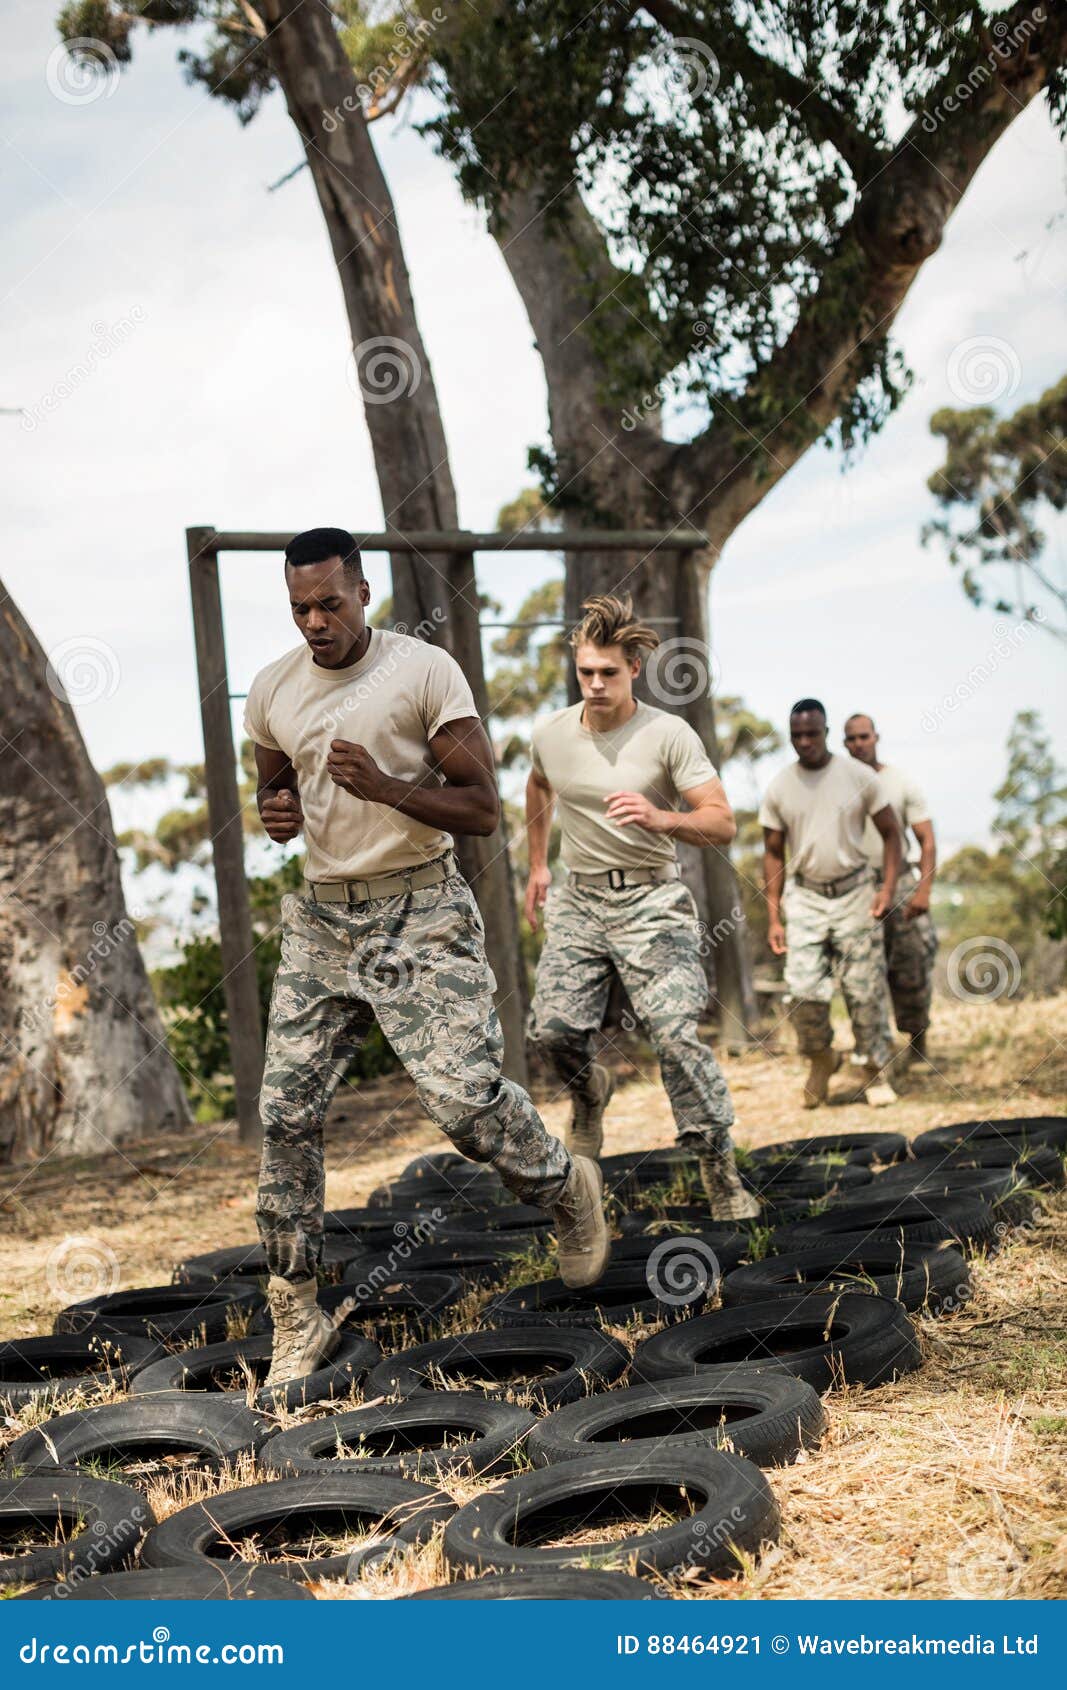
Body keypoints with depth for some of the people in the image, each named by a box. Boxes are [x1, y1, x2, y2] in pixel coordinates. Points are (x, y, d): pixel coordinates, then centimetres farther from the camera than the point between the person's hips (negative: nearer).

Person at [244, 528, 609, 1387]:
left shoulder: (425, 671, -9)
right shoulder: (272, 689, 7)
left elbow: (483, 808, -10)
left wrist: (384, 786, -25)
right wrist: (275, 811, -1)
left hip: (420, 912, -5)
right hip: (321, 915, 5)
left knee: (465, 1096, -14)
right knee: (286, 1111, -1)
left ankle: (566, 1187, 20)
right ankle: (297, 1317, 12)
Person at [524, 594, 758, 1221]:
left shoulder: (670, 735, -11)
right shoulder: (552, 733, 2)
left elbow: (723, 823, -14)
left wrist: (661, 820, -32)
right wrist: (537, 864, 28)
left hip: (651, 899, -4)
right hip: (577, 899, 4)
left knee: (677, 1034, -14)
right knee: (555, 1028, -8)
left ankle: (720, 1168, -2)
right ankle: (589, 1090, 28)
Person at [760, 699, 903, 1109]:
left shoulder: (859, 777, -2)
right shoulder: (778, 788, 2)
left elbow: (890, 833, 4)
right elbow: (773, 853, 8)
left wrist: (888, 887, -9)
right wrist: (773, 918, 3)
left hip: (854, 893, -1)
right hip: (805, 896, 1)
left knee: (865, 989, -2)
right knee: (803, 989, -9)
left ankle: (876, 1071, 13)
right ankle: (821, 1060, 15)